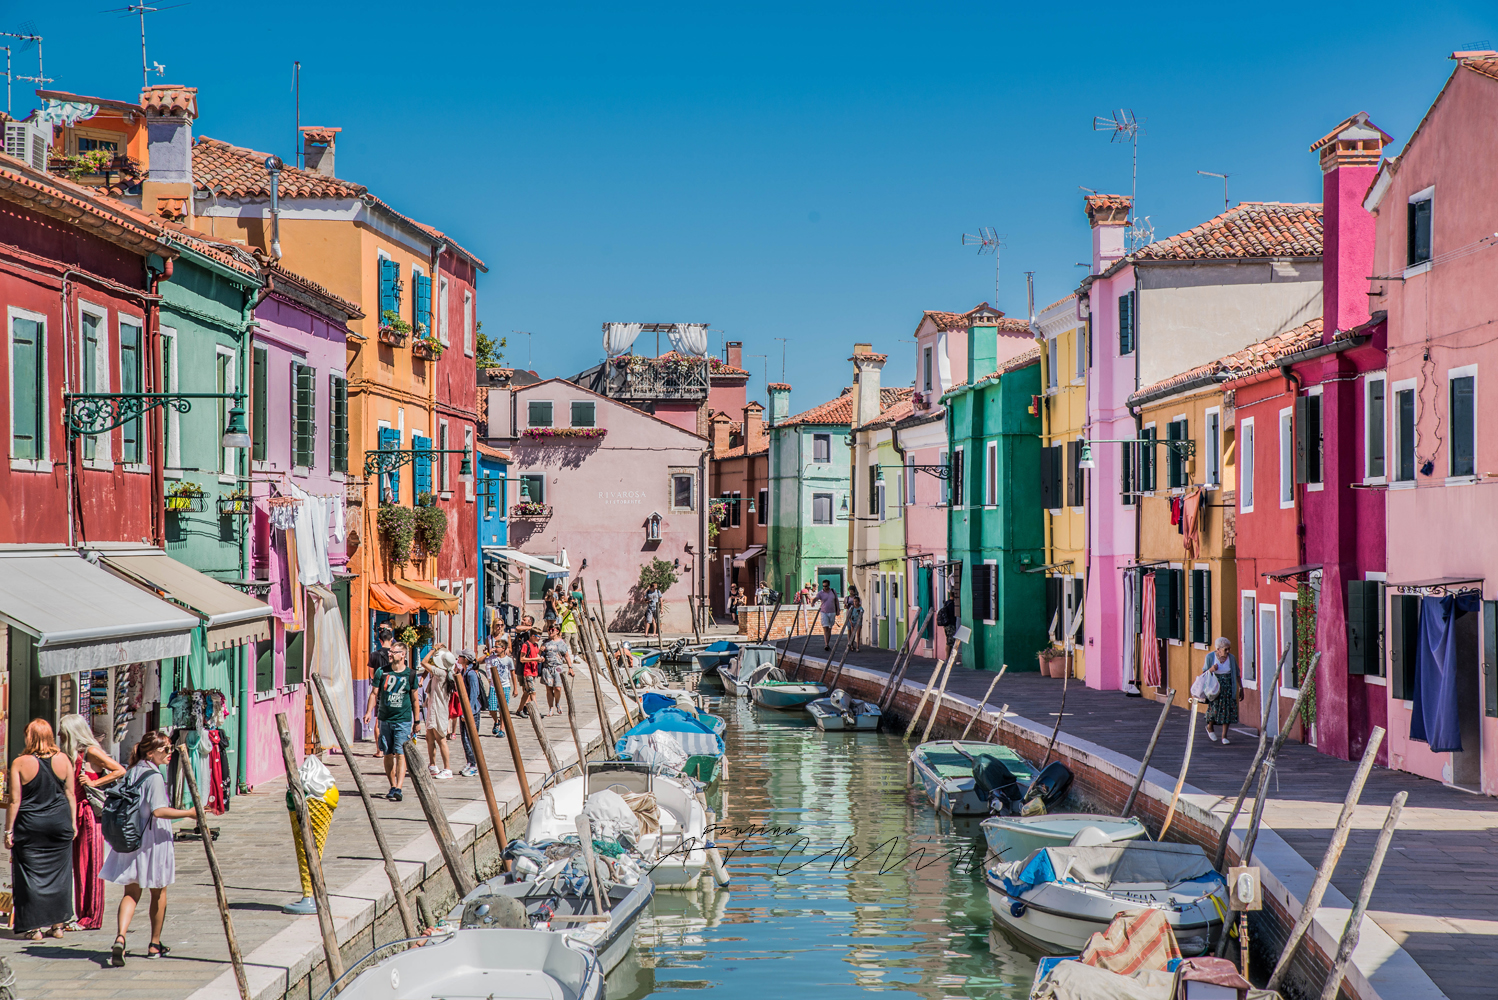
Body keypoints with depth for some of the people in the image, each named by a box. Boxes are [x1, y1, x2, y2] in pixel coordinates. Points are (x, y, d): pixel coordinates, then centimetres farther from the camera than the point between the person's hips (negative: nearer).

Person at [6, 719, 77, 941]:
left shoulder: (20, 763, -10)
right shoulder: (63, 760, -1)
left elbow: (15, 801, -9)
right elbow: (70, 794, 4)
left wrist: (9, 830, -2)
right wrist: (73, 822, 13)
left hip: (30, 825, -3)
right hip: (60, 823, 3)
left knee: (30, 875, 6)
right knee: (59, 873, 11)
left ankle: (34, 927, 6)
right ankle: (58, 924, 16)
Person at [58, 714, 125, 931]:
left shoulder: (90, 752, -9)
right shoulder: (70, 755, 15)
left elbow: (120, 771, -14)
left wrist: (94, 782, -17)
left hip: (90, 813, -8)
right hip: (75, 814, 8)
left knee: (91, 864, -5)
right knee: (78, 864, 8)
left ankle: (91, 918, -2)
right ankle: (81, 915, 13)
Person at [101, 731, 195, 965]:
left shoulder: (131, 773, 8)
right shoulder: (154, 776, -16)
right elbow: (159, 810, -27)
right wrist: (189, 812, -25)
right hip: (153, 841, -6)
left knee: (131, 893, 6)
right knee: (158, 893, 12)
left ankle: (120, 938, -18)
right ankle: (155, 945, 23)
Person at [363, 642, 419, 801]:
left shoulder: (410, 674, 2)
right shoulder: (382, 672, 4)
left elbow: (414, 699, 9)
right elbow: (374, 693, 4)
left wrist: (417, 721, 10)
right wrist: (369, 712, -10)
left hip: (403, 720, -2)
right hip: (385, 719, 2)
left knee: (400, 754, -11)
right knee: (388, 754, 7)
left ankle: (398, 789, -16)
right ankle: (393, 786, 19)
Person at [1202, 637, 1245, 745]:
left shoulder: (1232, 658, -2)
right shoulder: (1210, 657, -7)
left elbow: (1237, 674, 8)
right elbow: (1204, 673, 1)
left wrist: (1241, 688, 7)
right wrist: (1211, 669, -20)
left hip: (1228, 688, 2)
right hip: (1215, 687, -2)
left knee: (1227, 710, -3)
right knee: (1214, 707, -7)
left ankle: (1224, 736, 6)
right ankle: (1209, 727, 25)